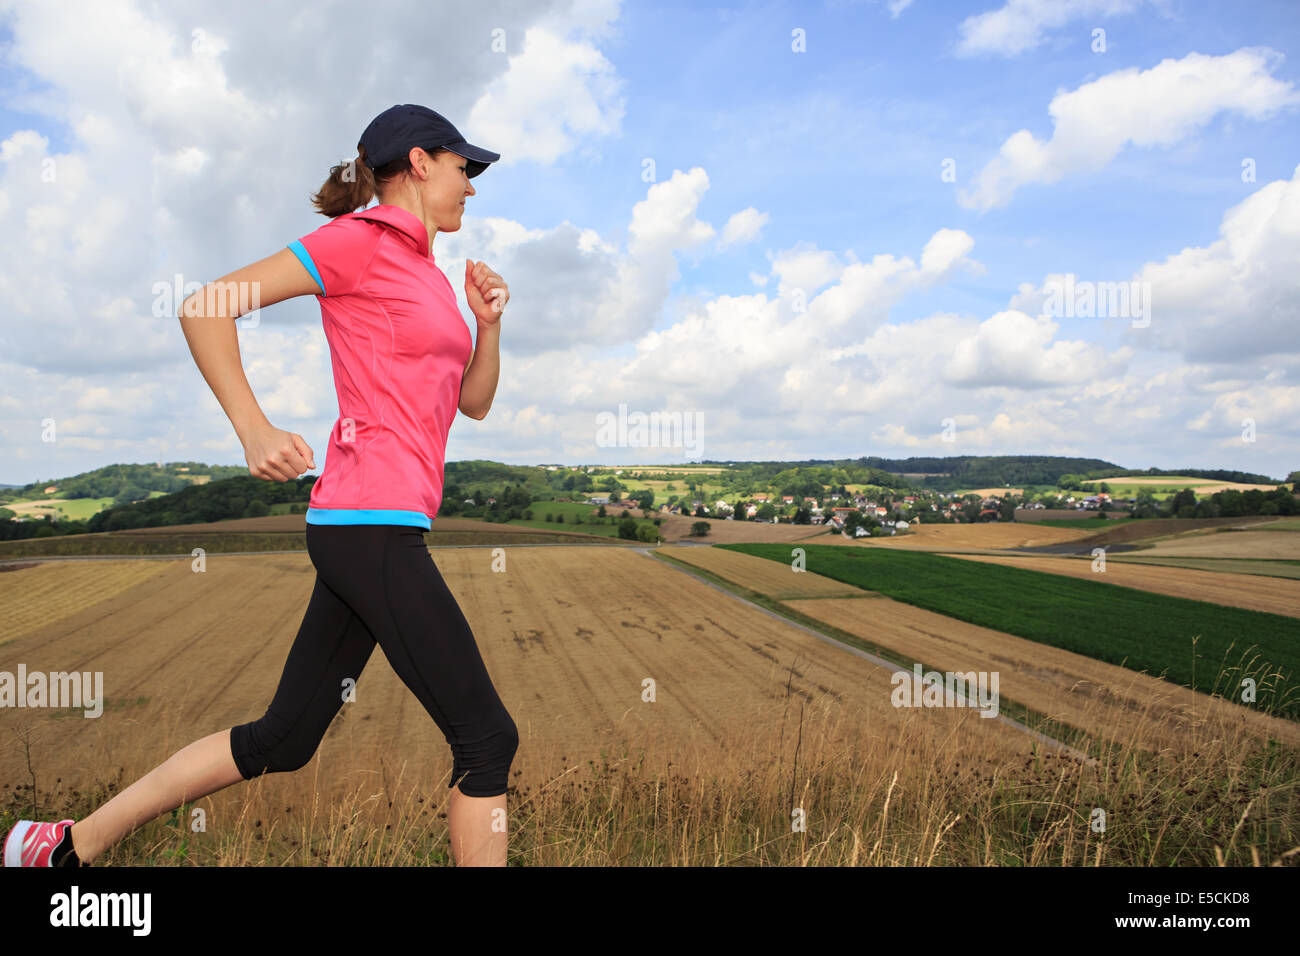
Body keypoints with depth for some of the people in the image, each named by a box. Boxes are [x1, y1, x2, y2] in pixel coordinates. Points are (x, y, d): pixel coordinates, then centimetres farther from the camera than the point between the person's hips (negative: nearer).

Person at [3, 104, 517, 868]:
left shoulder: (429, 274, 20)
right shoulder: (360, 238, -6)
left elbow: (474, 402, 23)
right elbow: (204, 306, -8)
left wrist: (489, 323, 7)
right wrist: (254, 427, -16)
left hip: (371, 529, 9)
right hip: (372, 523, -9)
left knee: (283, 740, 15)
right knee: (488, 740, -4)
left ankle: (71, 844, 29)